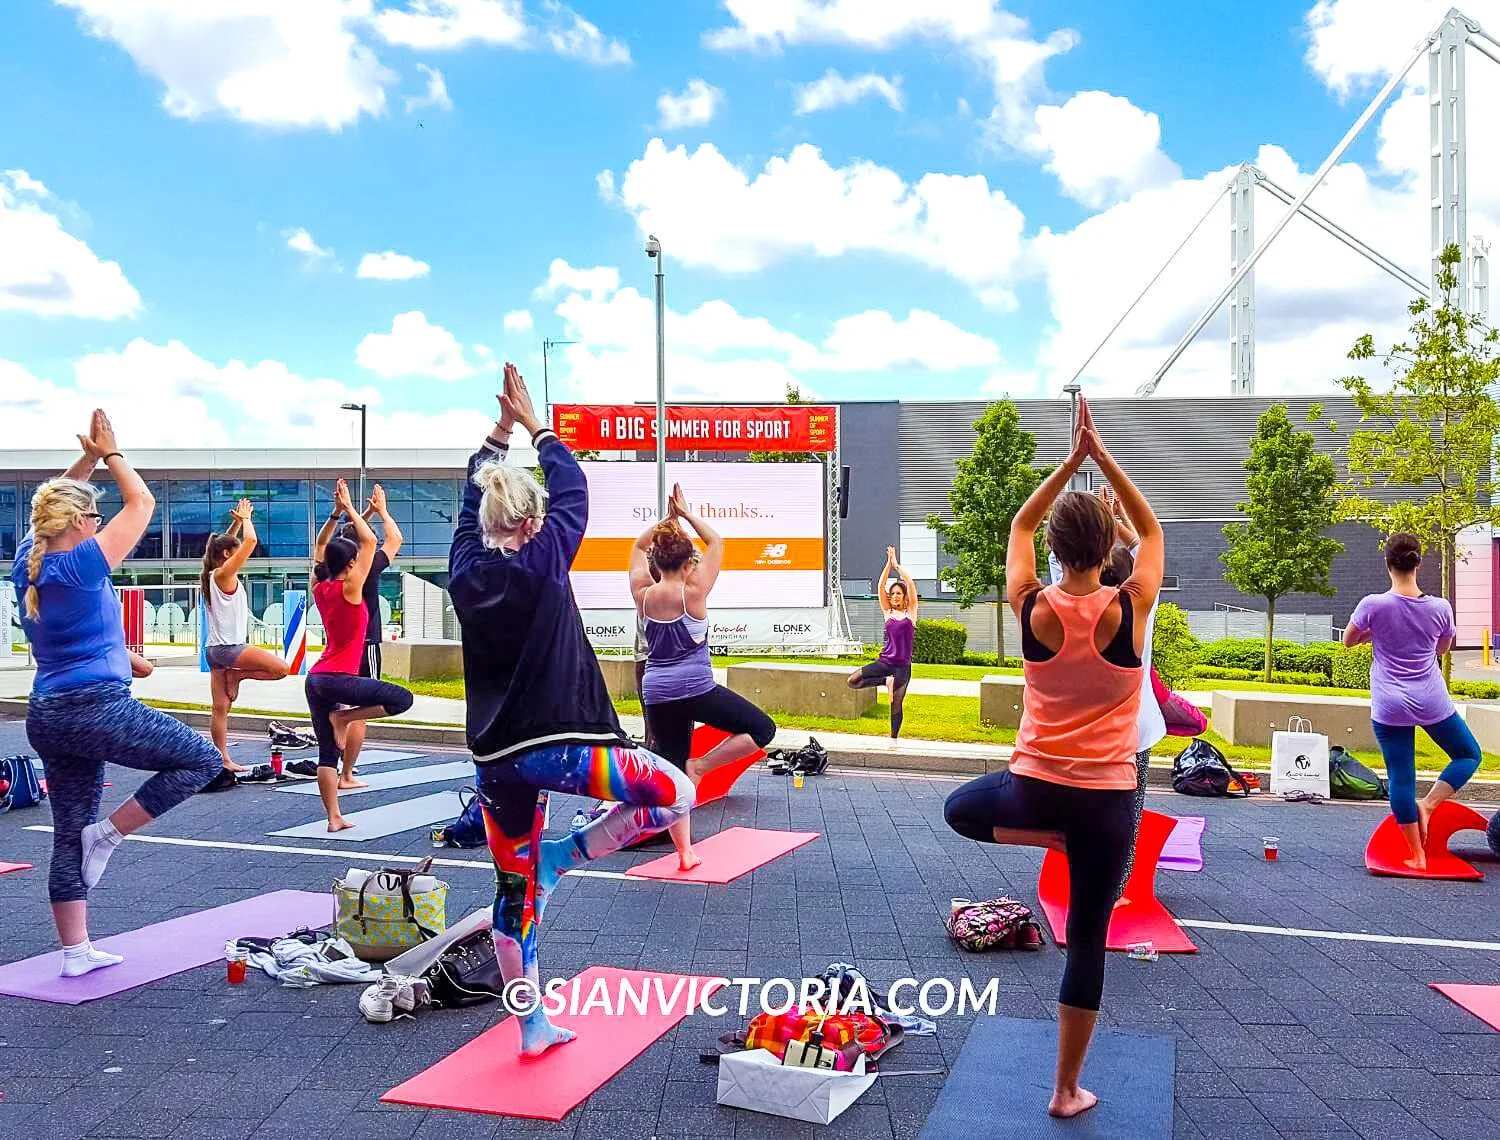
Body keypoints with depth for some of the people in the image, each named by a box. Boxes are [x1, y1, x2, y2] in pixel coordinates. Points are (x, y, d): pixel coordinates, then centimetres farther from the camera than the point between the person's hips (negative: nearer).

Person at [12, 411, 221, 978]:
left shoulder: (28, 562, 7)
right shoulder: (82, 564, -13)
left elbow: (53, 503, 26)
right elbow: (142, 503, -4)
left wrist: (85, 460, 20)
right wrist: (109, 454, 8)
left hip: (46, 716, 9)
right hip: (96, 708, -9)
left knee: (70, 835, 12)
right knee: (201, 759, 2)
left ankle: (75, 952, 15)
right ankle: (108, 835, 0)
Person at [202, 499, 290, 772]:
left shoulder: (212, 575, 12)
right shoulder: (224, 574, -12)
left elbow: (226, 543, 29)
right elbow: (250, 541, -18)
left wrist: (238, 521, 22)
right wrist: (246, 519, -3)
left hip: (215, 648, 9)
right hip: (229, 647, -9)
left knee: (221, 708, 8)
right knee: (281, 669, -9)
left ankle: (223, 759, 10)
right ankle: (236, 675, 2)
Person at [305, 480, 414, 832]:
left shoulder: (319, 588, 9)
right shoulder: (349, 588, -9)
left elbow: (321, 549, 23)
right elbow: (369, 542, -7)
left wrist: (336, 513, 20)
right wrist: (349, 509, 0)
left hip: (316, 679, 8)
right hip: (338, 679, -8)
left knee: (327, 753, 6)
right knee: (402, 699, -3)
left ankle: (333, 818, 4)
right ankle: (341, 717, -3)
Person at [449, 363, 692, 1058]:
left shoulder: (465, 570, 5)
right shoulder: (543, 560, -7)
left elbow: (471, 500, 23)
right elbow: (573, 488, 8)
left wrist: (500, 429, 29)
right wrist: (534, 426, 21)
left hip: (495, 758, 6)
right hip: (555, 747, -6)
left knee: (514, 893, 13)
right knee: (676, 795, 3)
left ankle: (534, 1028, 18)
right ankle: (566, 854, 0)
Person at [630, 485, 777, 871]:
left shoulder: (643, 594, 1)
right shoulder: (693, 592, -8)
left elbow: (638, 548, 19)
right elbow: (716, 542, 3)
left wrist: (666, 519, 13)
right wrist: (686, 513, 10)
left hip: (656, 694, 5)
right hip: (697, 689, -5)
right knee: (763, 728, 7)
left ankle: (684, 853, 9)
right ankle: (701, 765, -3)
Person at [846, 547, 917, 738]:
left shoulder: (911, 612, 3)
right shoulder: (887, 612, 7)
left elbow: (911, 585, -7)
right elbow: (881, 586, -1)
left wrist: (897, 566, -6)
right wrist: (888, 563, -6)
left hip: (902, 666, -2)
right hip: (884, 661, 2)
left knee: (896, 705, 4)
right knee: (852, 681, -11)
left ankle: (893, 739, 18)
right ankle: (886, 680, -1)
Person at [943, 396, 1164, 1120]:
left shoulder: (1031, 607, -9)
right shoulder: (1130, 608, -13)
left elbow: (1020, 525, 8)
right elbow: (1151, 530, 6)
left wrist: (1073, 457, 3)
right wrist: (1104, 457, 1)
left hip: (1034, 785, 1)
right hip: (1106, 798, 0)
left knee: (960, 809, 35)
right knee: (1087, 940, 11)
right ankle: (1067, 1091, 20)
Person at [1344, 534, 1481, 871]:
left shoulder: (1373, 605, -13)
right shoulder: (1440, 608, -7)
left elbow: (1348, 640, 5)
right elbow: (1443, 648, 12)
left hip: (1390, 708, -1)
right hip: (1433, 704, 1)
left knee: (1400, 776, 6)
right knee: (1469, 755, 23)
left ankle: (1417, 856, 11)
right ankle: (1426, 805, 3)